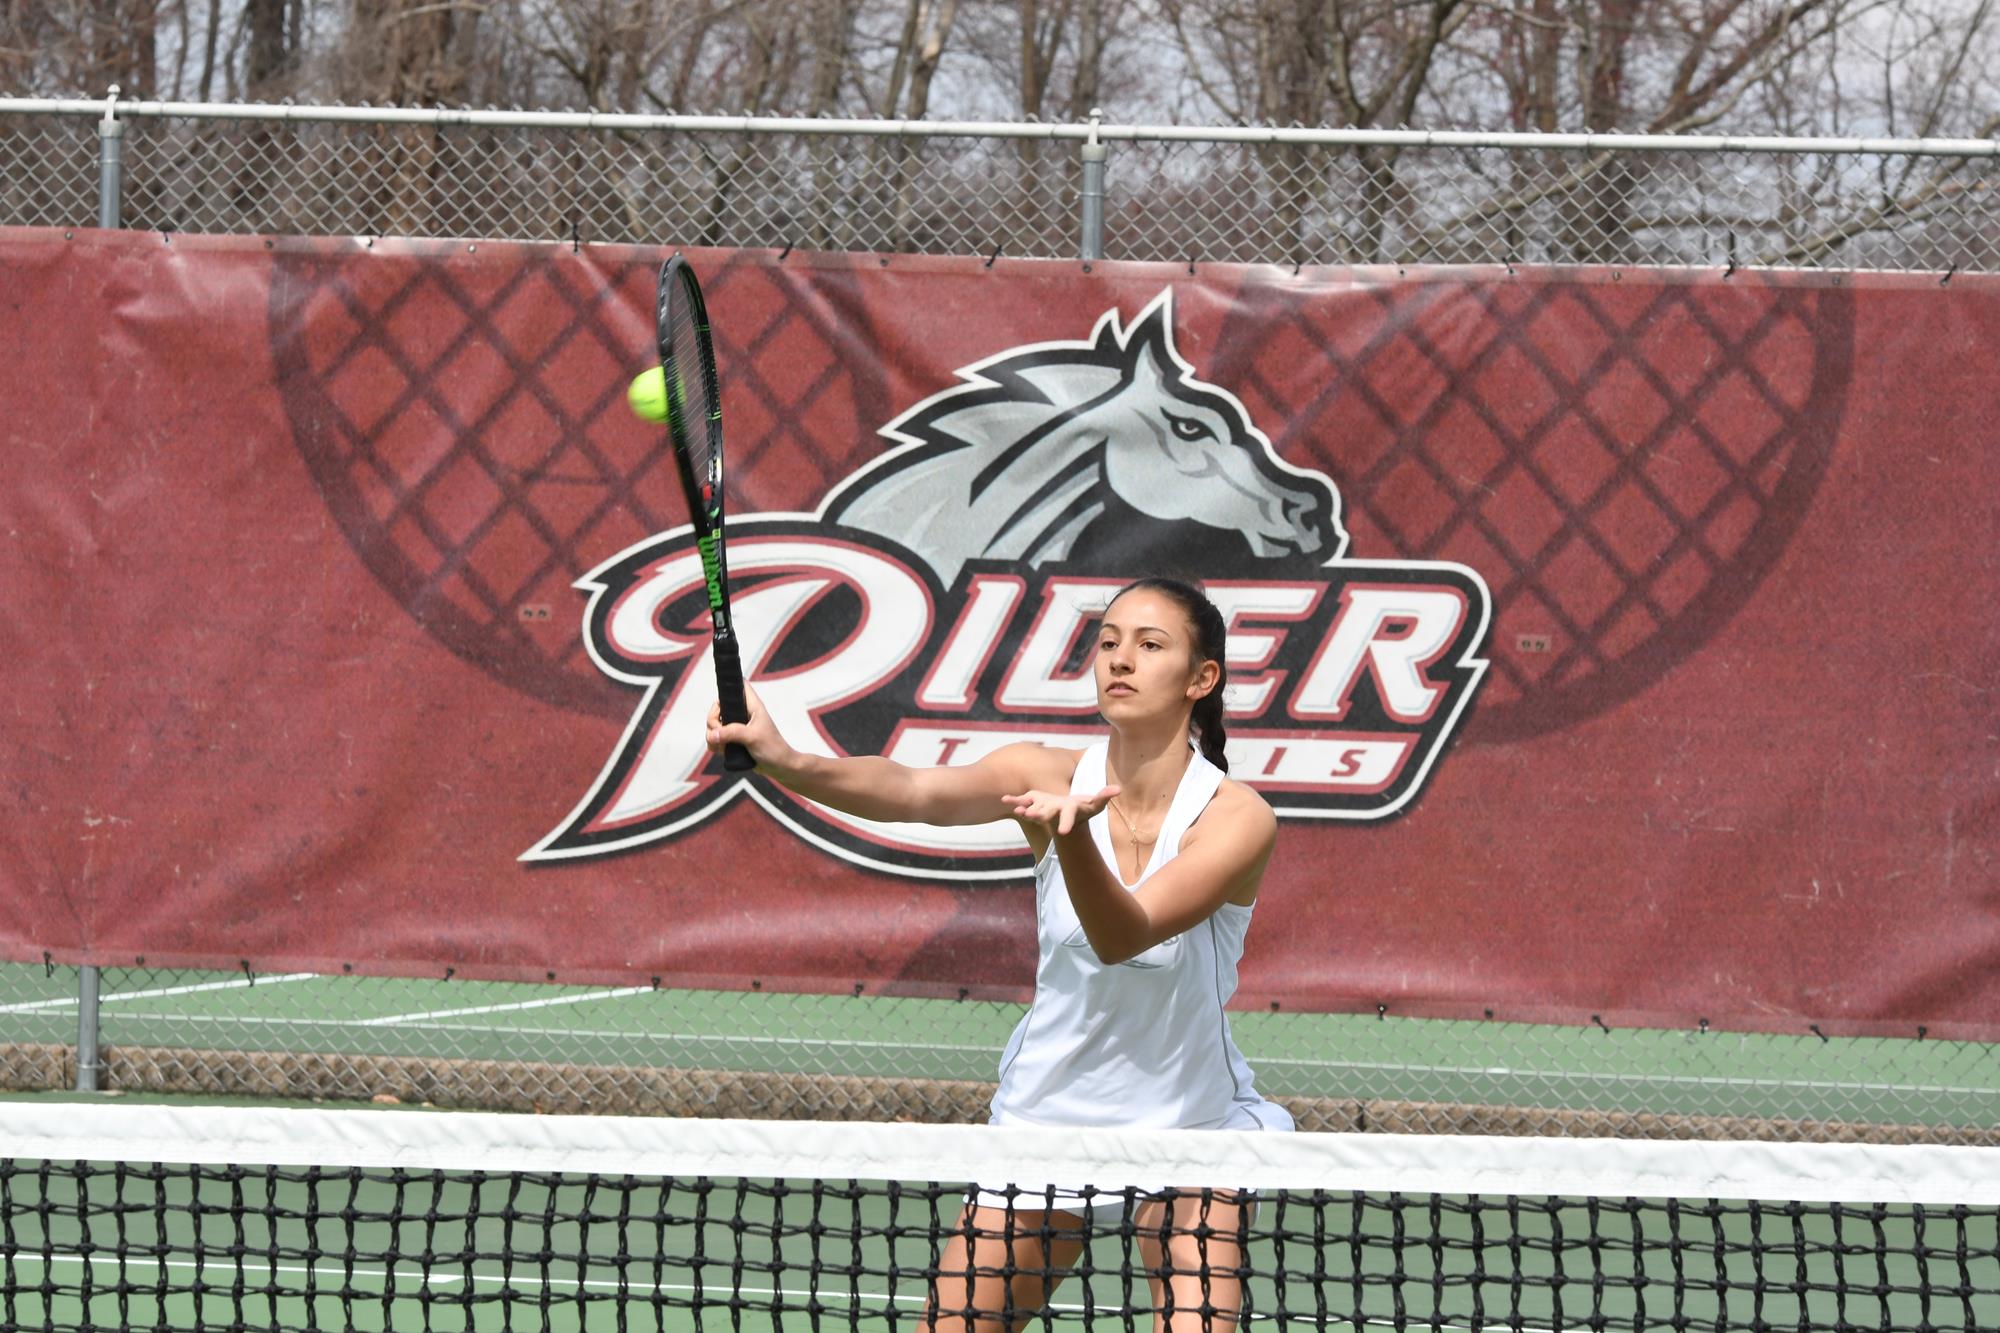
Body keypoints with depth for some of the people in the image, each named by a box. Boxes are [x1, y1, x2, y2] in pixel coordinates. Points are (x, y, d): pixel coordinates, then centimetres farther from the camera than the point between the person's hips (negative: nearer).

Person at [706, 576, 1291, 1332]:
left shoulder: (1237, 817, -17)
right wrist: (787, 762, -45)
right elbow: (914, 792, -27)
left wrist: (1071, 833, -51)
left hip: (1187, 1128, -3)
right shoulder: (1046, 776, -9)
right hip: (1045, 1118, 3)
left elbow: (1122, 936, -31)